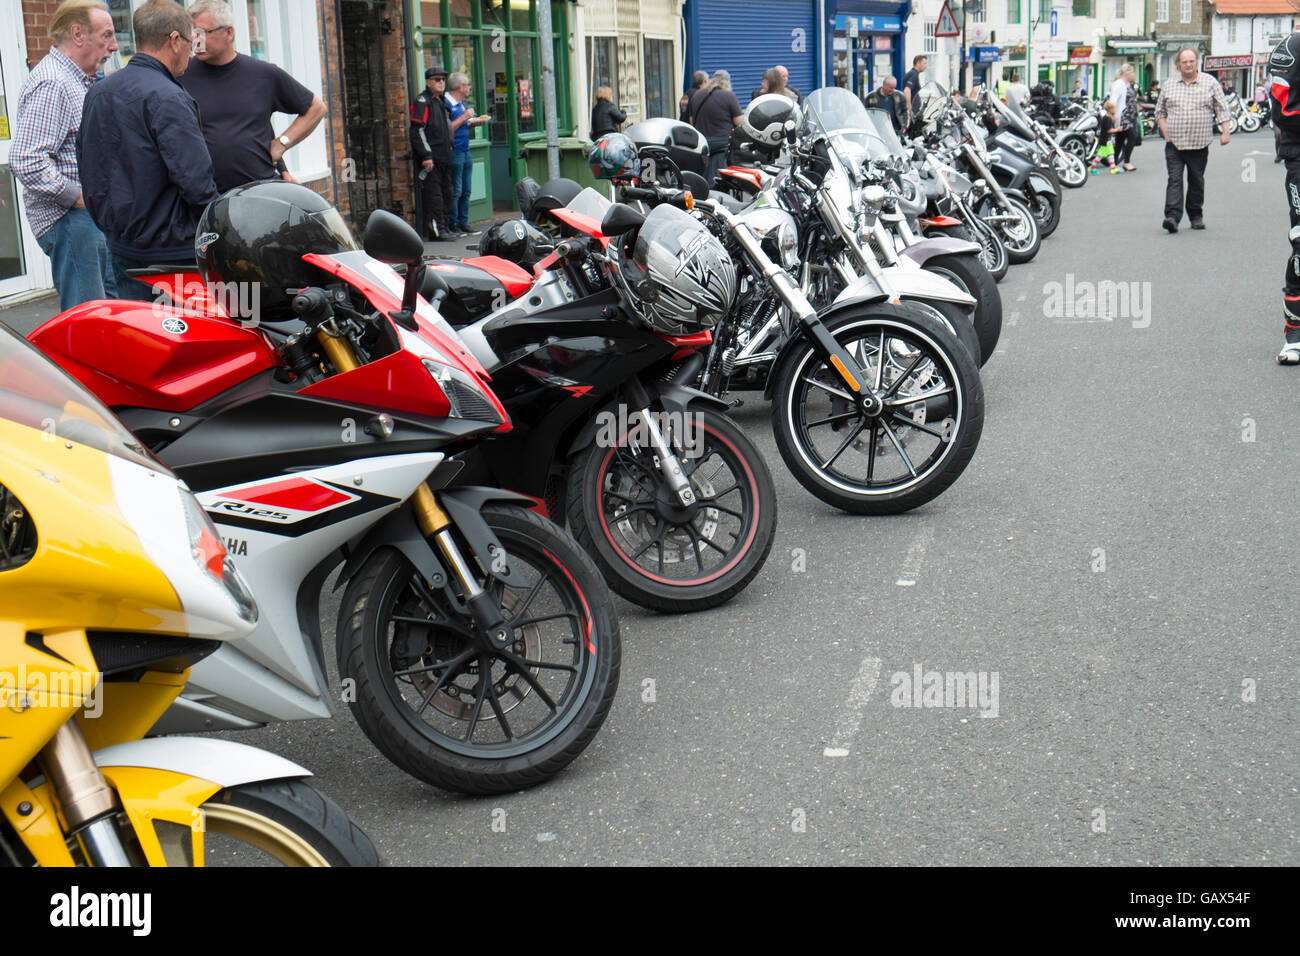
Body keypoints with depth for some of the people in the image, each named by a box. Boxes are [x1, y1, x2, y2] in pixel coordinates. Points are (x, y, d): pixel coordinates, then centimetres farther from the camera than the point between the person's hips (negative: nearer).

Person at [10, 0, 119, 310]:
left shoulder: (79, 81, 18)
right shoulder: (50, 83, -16)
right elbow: (26, 161, -25)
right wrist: (80, 197, -20)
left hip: (94, 216, 11)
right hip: (69, 219, -11)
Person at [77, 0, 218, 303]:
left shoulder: (98, 91, 10)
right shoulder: (167, 98, -17)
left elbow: (84, 162, 17)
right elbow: (194, 179, -22)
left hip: (120, 246, 8)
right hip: (173, 250, -8)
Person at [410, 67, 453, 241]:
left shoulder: (441, 101, 20)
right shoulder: (422, 101, -9)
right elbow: (418, 130, -16)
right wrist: (426, 156, -21)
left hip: (444, 157, 9)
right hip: (430, 158, -9)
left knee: (446, 192, 10)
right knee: (433, 193, -9)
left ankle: (445, 227, 16)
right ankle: (436, 230, -9)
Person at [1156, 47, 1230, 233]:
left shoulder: (1209, 82, 4)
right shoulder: (1169, 85, 9)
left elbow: (1221, 109, 5)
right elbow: (1160, 111, 17)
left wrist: (1225, 132, -4)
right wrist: (1165, 132, 5)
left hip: (1199, 144, 0)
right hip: (1174, 144, 0)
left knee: (1196, 181, 8)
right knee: (1174, 180, -10)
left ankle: (1196, 216, 19)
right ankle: (1172, 217, -18)